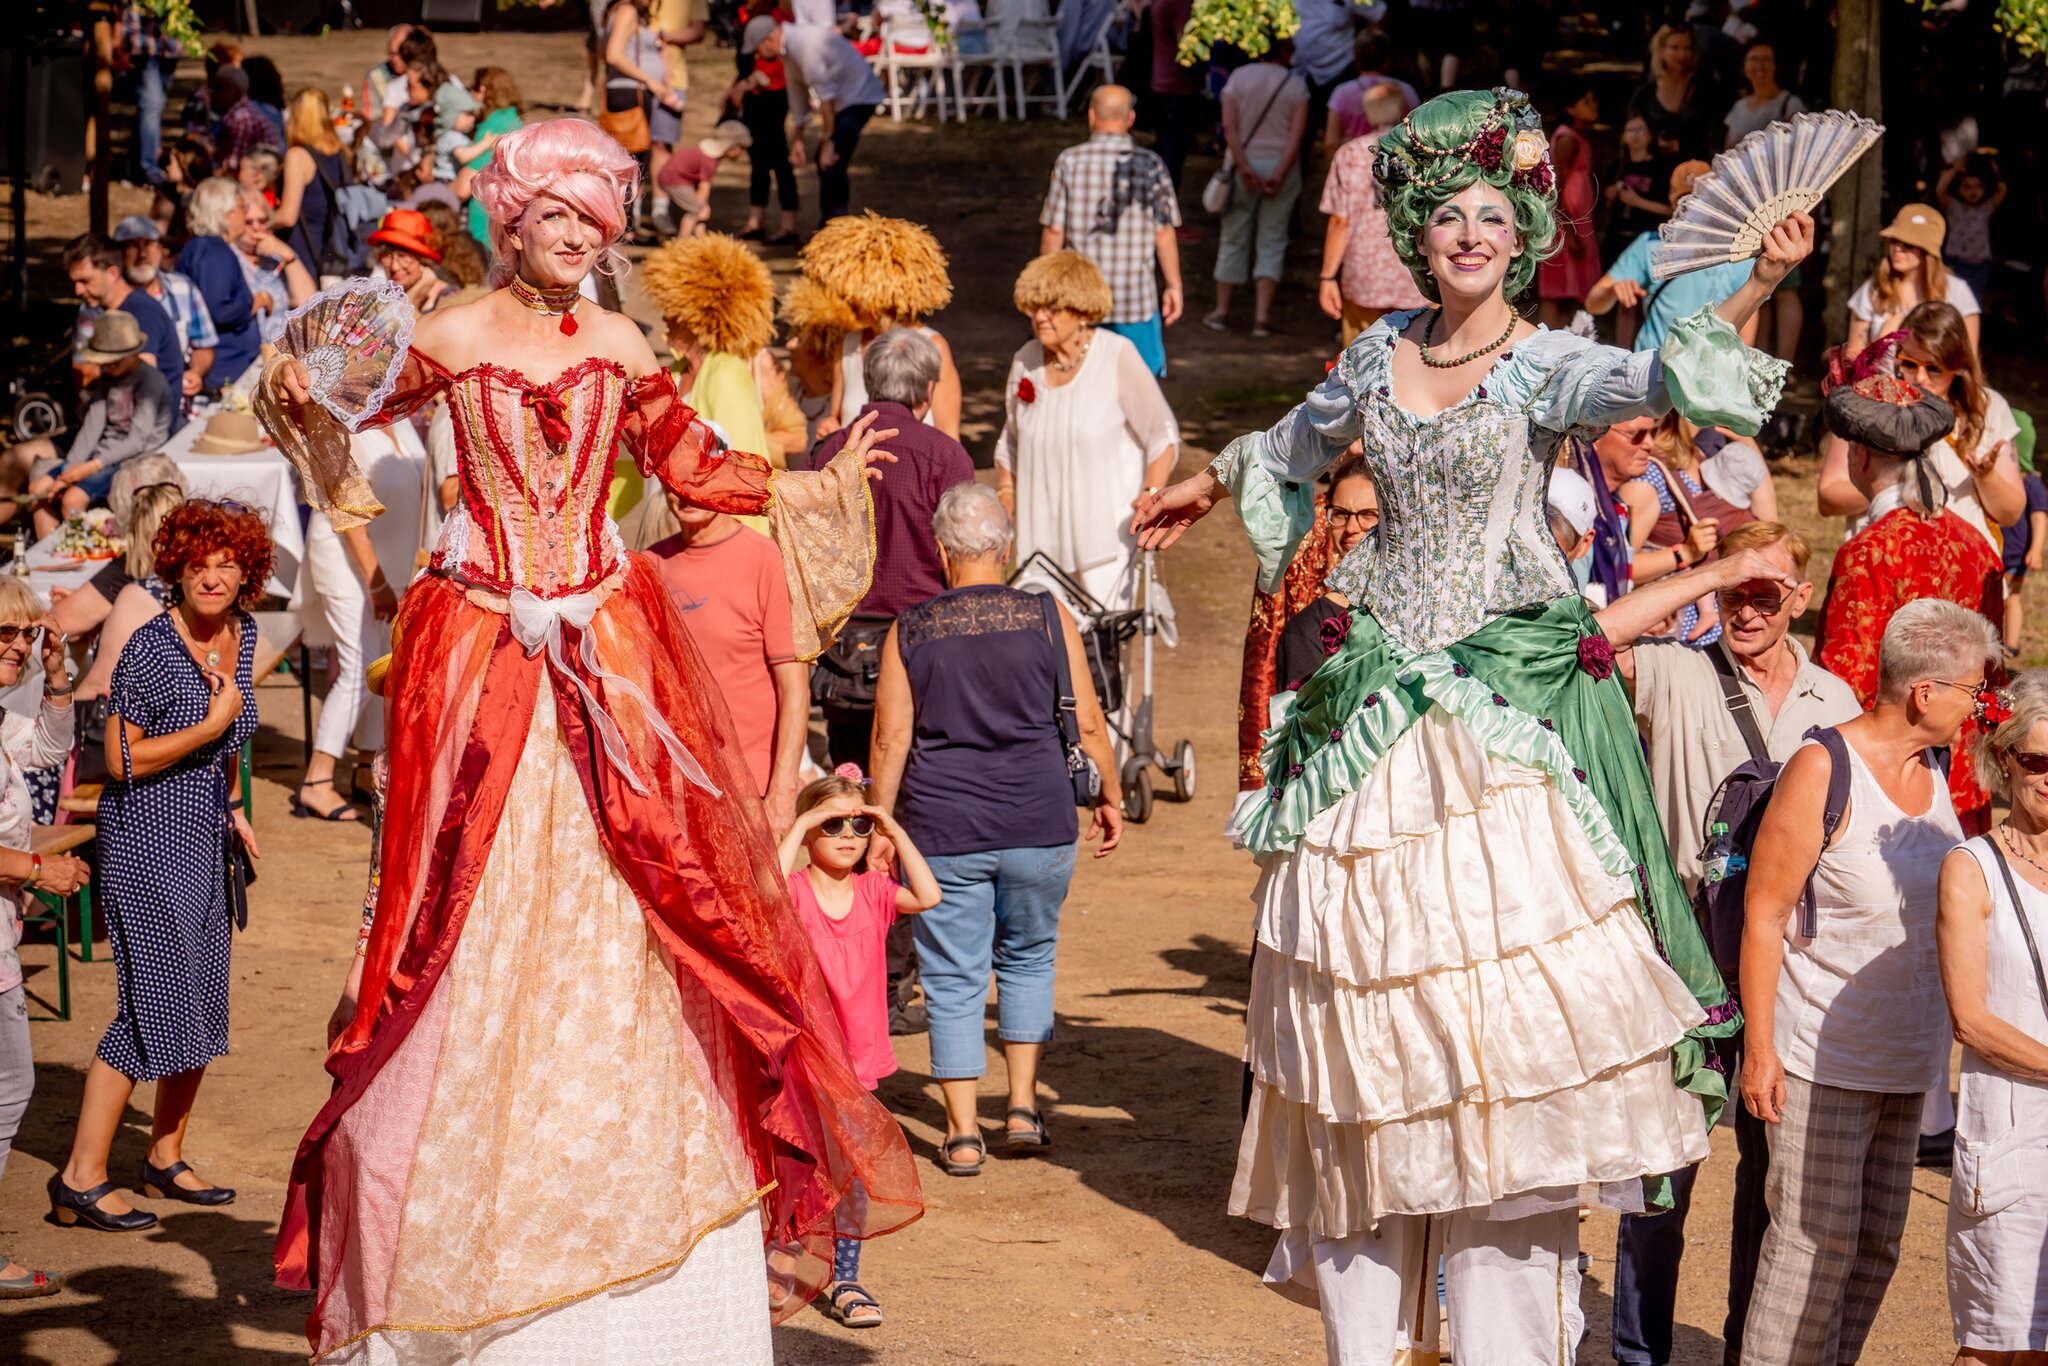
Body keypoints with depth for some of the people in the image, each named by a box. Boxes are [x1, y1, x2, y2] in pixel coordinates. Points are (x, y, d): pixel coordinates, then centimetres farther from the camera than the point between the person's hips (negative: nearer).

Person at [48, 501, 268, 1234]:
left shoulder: (241, 635, 6)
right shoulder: (151, 647, -16)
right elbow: (122, 760, -18)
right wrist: (212, 726, -17)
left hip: (205, 843, 8)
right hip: (147, 842, -8)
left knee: (202, 1007, 11)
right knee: (154, 1004, -11)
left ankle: (165, 1158, 25)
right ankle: (80, 1179, -6)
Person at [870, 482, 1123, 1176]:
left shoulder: (909, 633, -2)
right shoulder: (1047, 617, -2)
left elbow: (890, 740, -2)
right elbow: (1087, 720, 1)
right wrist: (1109, 796, 14)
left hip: (943, 833, -1)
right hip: (1039, 826, 1)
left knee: (953, 978, 6)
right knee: (1028, 959, 20)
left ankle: (963, 1132, 7)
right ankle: (1023, 1106, 15)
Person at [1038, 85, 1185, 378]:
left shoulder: (1069, 162, -5)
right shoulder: (1150, 165, -5)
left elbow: (1053, 232, -2)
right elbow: (1164, 233, -3)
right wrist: (1174, 285, 8)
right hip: (1136, 297, -1)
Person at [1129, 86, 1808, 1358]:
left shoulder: (1547, 366, -5)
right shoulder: (1383, 351, 11)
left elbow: (1655, 382, -27)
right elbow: (1303, 440, 32)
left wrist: (1750, 296, -43)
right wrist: (1211, 484, 48)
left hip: (1509, 694, -5)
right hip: (1381, 686, 5)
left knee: (1499, 958, -11)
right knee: (1363, 983, 4)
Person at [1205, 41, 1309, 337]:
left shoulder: (1239, 77, -1)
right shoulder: (1296, 85, -2)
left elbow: (1229, 126, -10)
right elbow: (1297, 135, -11)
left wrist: (1243, 166, -14)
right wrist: (1280, 174, -14)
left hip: (1246, 161, 0)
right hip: (1281, 166, 0)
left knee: (1234, 238, 11)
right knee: (1271, 241, 3)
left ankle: (1222, 310, 15)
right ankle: (1262, 315, -6)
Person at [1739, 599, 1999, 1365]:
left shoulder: (1932, 770, 6)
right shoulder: (1823, 771, -15)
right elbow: (1763, 913, -14)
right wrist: (1758, 1048, -16)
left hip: (1906, 1061, 7)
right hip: (1821, 1062, -7)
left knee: (1877, 1247, 10)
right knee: (1817, 1242, -6)